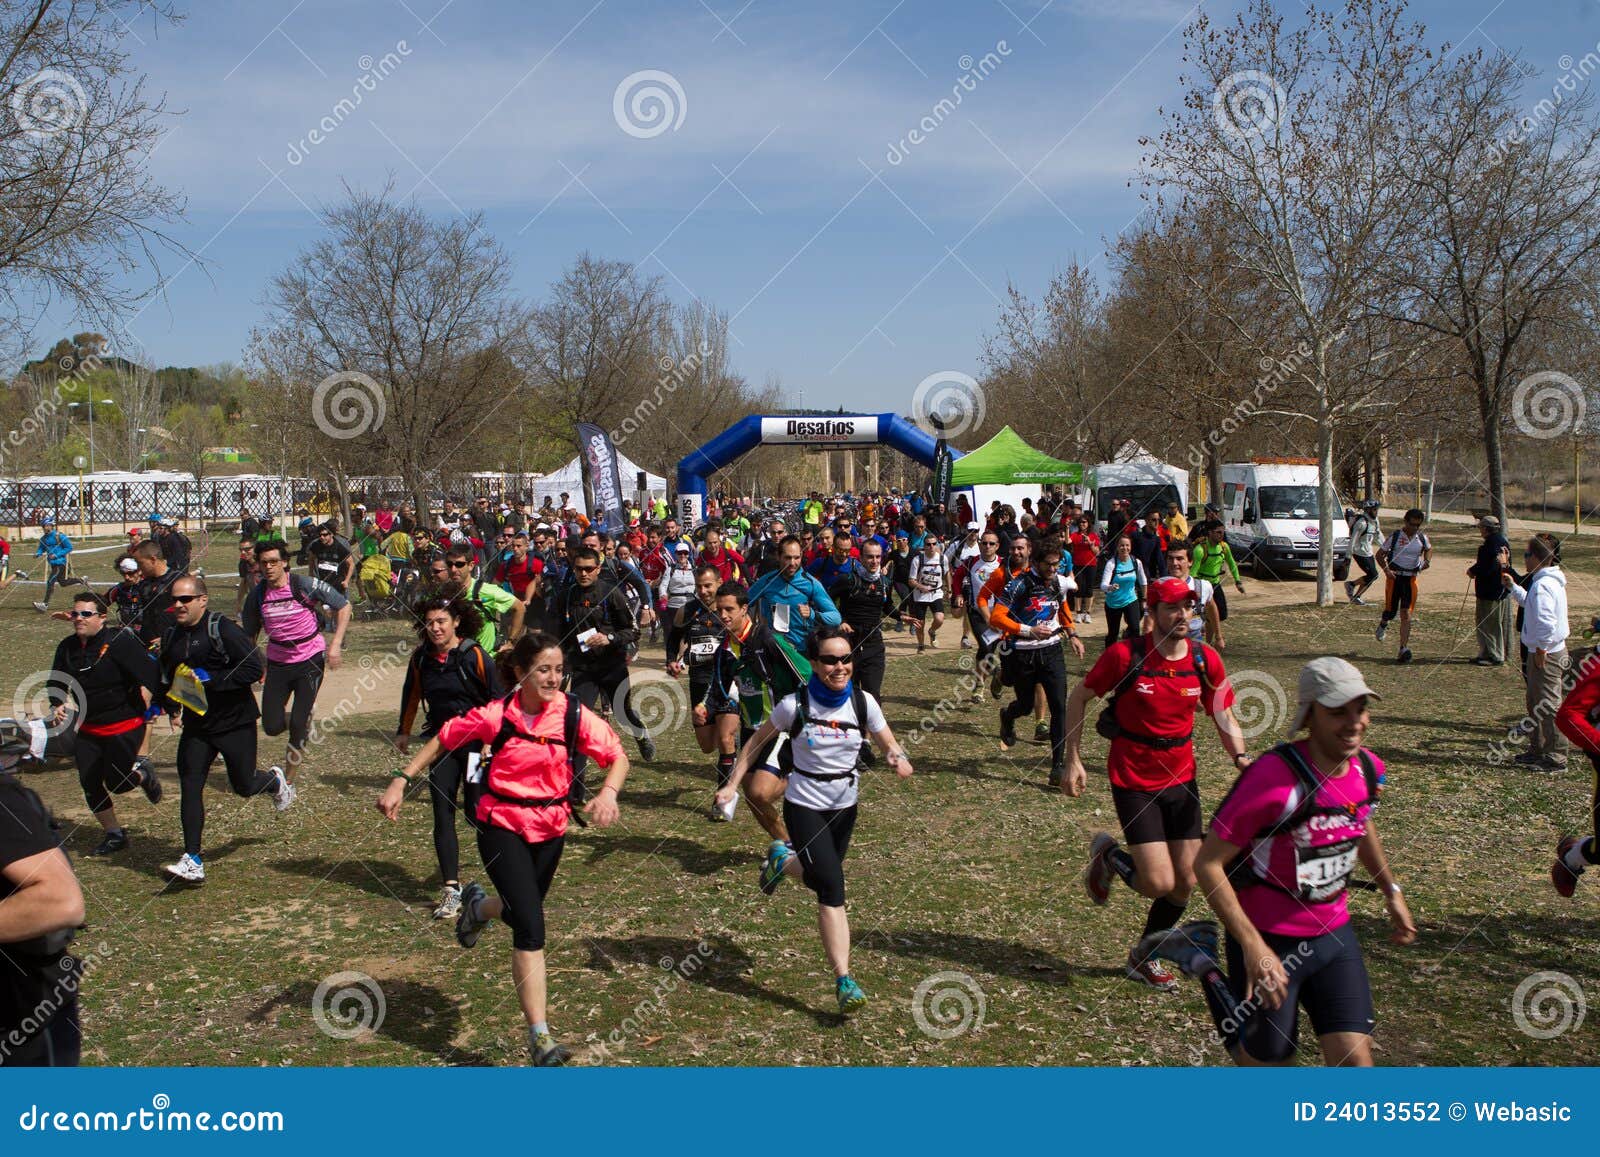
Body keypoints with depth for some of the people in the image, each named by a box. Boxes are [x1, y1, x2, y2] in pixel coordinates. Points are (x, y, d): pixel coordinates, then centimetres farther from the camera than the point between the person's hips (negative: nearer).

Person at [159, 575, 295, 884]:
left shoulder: (222, 630, -16)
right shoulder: (172, 635, 7)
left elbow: (254, 668, -22)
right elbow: (168, 675, 25)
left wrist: (212, 680, -27)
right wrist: (163, 700, 7)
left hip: (235, 722, -5)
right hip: (196, 725, 6)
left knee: (243, 786, 6)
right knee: (190, 785, -6)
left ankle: (276, 781, 42)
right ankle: (193, 861, -3)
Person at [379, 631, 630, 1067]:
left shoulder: (574, 714, -12)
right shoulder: (496, 715, -15)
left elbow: (617, 755, -10)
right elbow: (444, 739, -2)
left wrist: (608, 793, -29)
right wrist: (401, 782, -6)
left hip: (550, 827, 3)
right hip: (501, 826, -3)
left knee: (523, 913, 20)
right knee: (531, 927, -16)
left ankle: (478, 906, 57)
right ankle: (540, 1038, -11)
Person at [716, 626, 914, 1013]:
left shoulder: (863, 702, -9)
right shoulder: (795, 705, -16)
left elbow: (889, 745, 0)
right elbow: (757, 741, -1)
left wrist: (897, 759, -23)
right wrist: (732, 785, -3)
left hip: (844, 806, 4)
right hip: (804, 806, -4)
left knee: (819, 876, 20)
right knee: (832, 887, -16)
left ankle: (780, 864, 55)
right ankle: (843, 981, -12)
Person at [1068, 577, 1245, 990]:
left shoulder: (1206, 660, -5)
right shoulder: (1124, 655, -15)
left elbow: (1225, 720, 4)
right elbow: (1078, 698, -4)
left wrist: (1240, 757, -17)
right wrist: (1073, 760, -8)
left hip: (1182, 779, 5)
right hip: (1133, 781, -5)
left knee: (1185, 883, 7)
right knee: (1159, 884, -12)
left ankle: (1144, 958, 31)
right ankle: (1108, 856, 21)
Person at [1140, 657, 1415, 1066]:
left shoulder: (1368, 769, -4)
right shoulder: (1272, 778, -27)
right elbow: (1207, 864, -23)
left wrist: (1391, 890, 23)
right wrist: (1253, 947, -26)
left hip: (1334, 934, 6)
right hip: (1270, 940, -6)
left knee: (1354, 1060, -2)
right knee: (1268, 1062, 8)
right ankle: (1203, 963, 25)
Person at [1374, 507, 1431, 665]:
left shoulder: (1422, 538, 3)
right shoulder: (1395, 536, -6)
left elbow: (1429, 549, 25)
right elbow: (1380, 554, 1)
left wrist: (1427, 561, 4)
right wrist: (1386, 569, -14)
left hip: (1411, 579, 1)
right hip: (1394, 576, -1)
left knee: (1406, 614, -6)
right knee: (1391, 612, 3)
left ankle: (1404, 649, -8)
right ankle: (1383, 623, 41)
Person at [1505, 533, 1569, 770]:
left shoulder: (1543, 585, -21)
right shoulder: (1551, 581, 12)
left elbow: (1547, 622, -29)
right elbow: (1530, 603, 28)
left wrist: (1541, 648, -20)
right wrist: (1512, 587, 27)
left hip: (1546, 655, -11)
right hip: (1544, 651, 11)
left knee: (1549, 706, -4)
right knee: (1535, 701, 20)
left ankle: (1556, 758, 1)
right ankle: (1538, 749, 29)